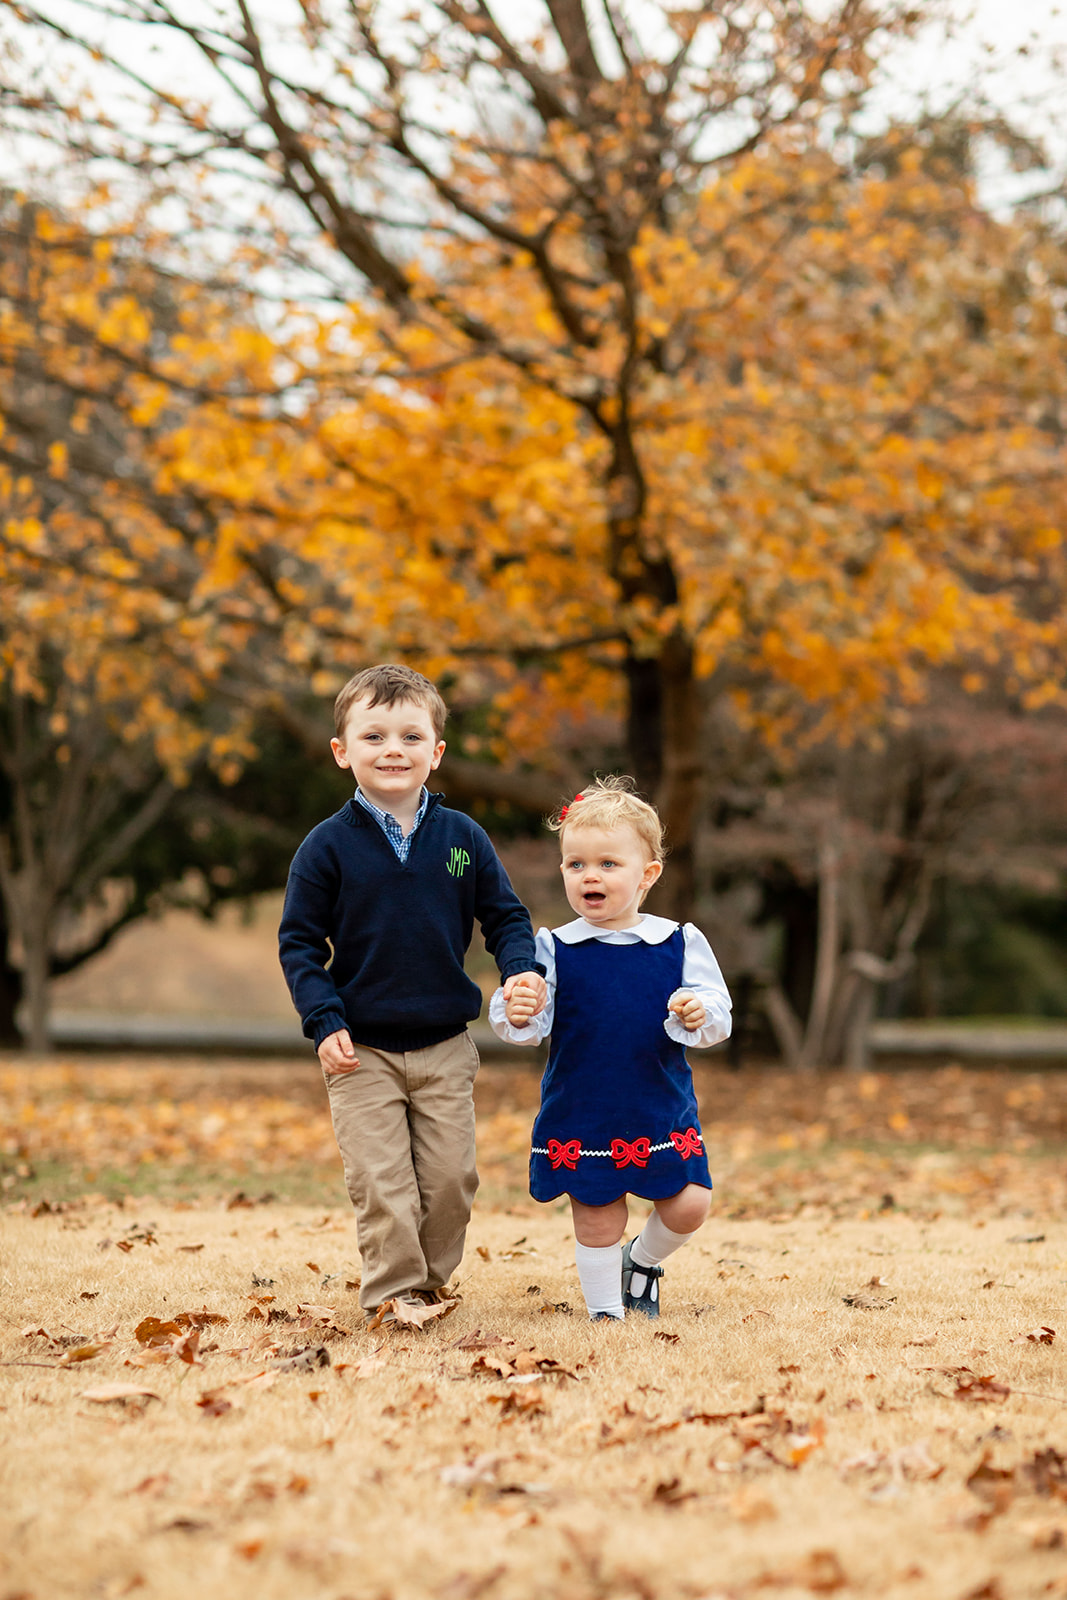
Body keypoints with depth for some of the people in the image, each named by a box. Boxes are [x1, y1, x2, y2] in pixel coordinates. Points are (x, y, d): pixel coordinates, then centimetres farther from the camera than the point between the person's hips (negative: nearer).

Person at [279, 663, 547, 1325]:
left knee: (450, 1178, 5)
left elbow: (506, 917, 9)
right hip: (362, 1049, -2)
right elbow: (299, 943, -1)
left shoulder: (463, 837, 1)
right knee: (381, 1183, -7)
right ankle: (392, 1293, 3)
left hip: (446, 1047, 2)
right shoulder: (329, 846, -5)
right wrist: (324, 1022, -12)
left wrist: (522, 969, -12)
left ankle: (429, 1282, 23)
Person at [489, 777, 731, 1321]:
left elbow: (718, 1015, -4)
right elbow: (531, 1025, -9)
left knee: (688, 1206, 0)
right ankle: (606, 1311, 23)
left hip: (663, 1113, 1)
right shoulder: (554, 950, -4)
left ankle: (643, 1261, 30)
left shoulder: (680, 944, -3)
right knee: (597, 1220, 3)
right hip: (580, 1118, -1)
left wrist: (698, 1015, -26)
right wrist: (517, 1015, -32)